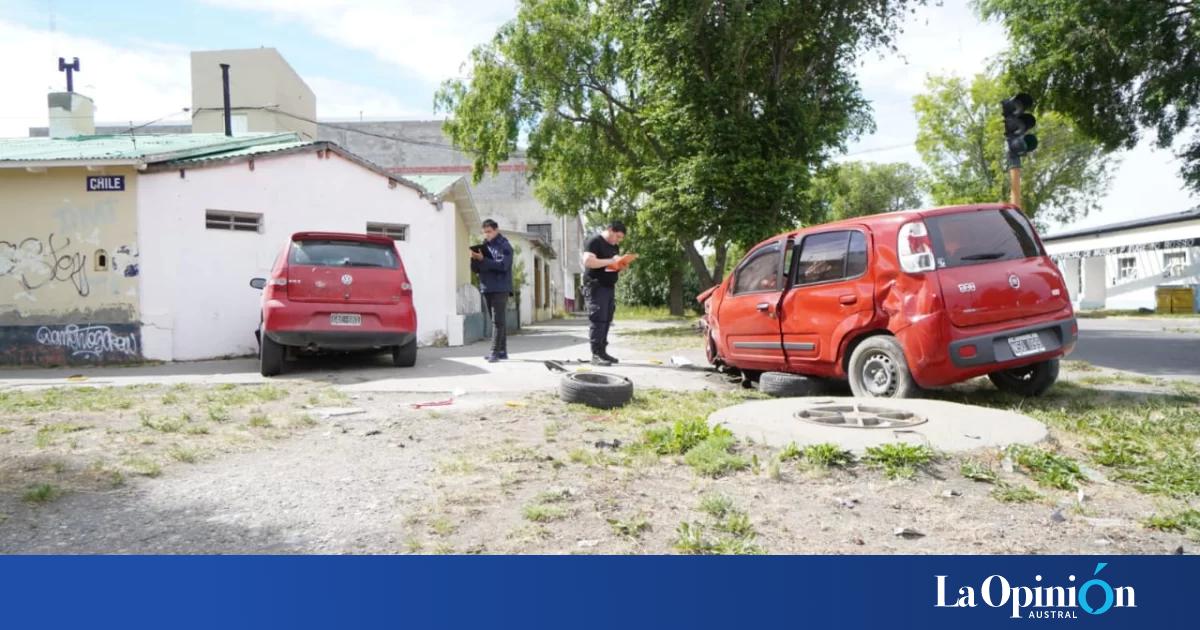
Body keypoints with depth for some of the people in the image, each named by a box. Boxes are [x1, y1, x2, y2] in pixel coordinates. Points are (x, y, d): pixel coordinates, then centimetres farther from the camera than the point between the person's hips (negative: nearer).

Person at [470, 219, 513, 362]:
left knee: (498, 321, -10)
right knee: (499, 321, 10)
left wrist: (483, 260, -22)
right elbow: (475, 269, 12)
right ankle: (502, 351, 14)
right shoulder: (484, 246, 16)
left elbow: (502, 265, -17)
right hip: (486, 289, 7)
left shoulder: (504, 246, -3)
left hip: (500, 289, -7)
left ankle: (495, 352, -13)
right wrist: (474, 259, -9)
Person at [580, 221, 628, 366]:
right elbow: (587, 262, -21)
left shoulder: (614, 246, 19)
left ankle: (602, 351, 12)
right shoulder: (594, 241, -9)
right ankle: (596, 355, -9)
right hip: (596, 287, -9)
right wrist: (610, 261, -21)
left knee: (606, 321, 7)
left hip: (610, 287, 9)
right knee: (598, 321, -10)